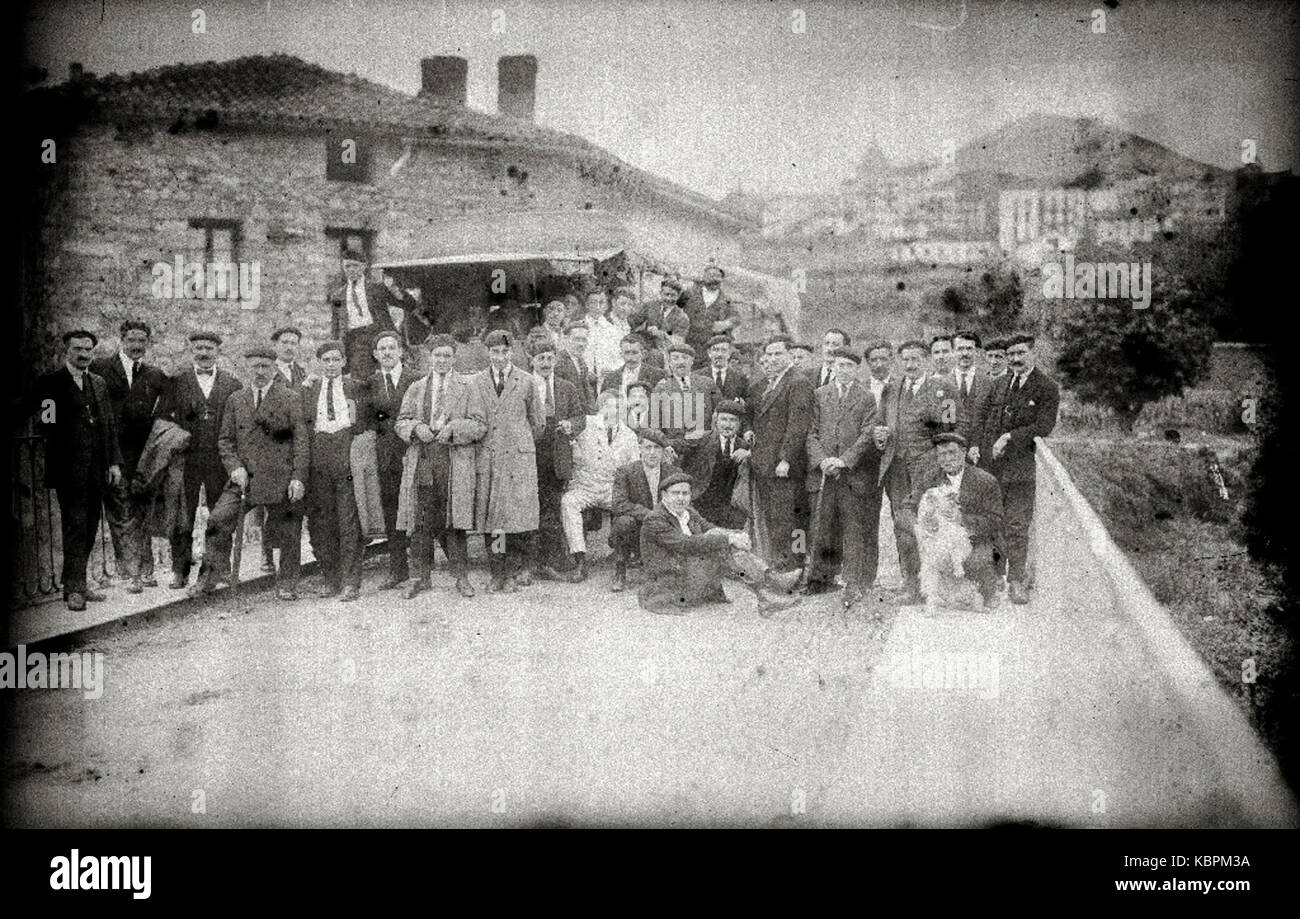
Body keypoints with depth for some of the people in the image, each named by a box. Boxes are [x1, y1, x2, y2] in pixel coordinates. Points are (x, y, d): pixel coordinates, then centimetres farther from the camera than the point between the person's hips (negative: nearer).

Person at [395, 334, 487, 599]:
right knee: (421, 521, 0)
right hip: (421, 460, 2)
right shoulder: (415, 389, 17)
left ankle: (461, 577, 7)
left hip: (456, 461, -2)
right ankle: (420, 577, 9)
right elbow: (400, 423, 13)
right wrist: (416, 427, -8)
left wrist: (454, 428, -13)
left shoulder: (469, 388, 10)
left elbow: (480, 425, 3)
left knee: (454, 519, -3)